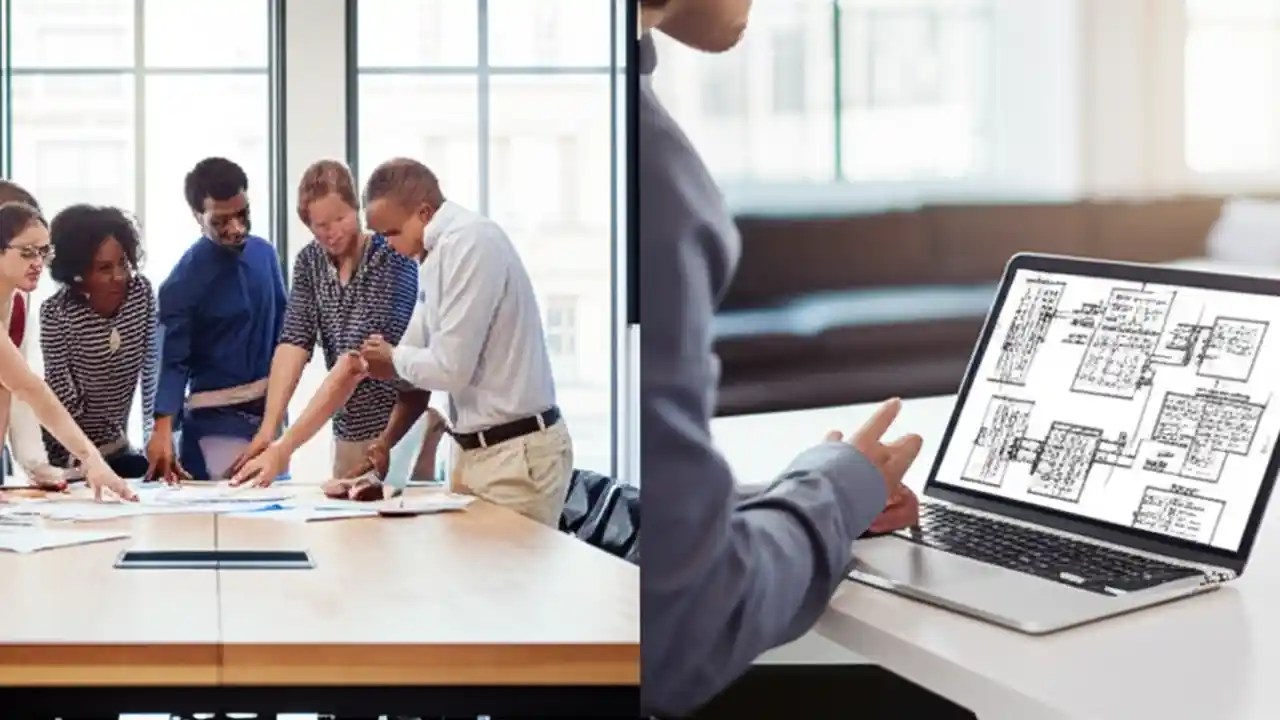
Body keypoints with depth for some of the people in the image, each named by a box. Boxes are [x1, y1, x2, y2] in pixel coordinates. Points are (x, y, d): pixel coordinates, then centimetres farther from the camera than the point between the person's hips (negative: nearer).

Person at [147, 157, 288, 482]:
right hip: (217, 419, -6)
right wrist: (163, 428, -33)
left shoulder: (264, 253, 0)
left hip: (270, 408, 6)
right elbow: (173, 361, -19)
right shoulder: (184, 280, -16)